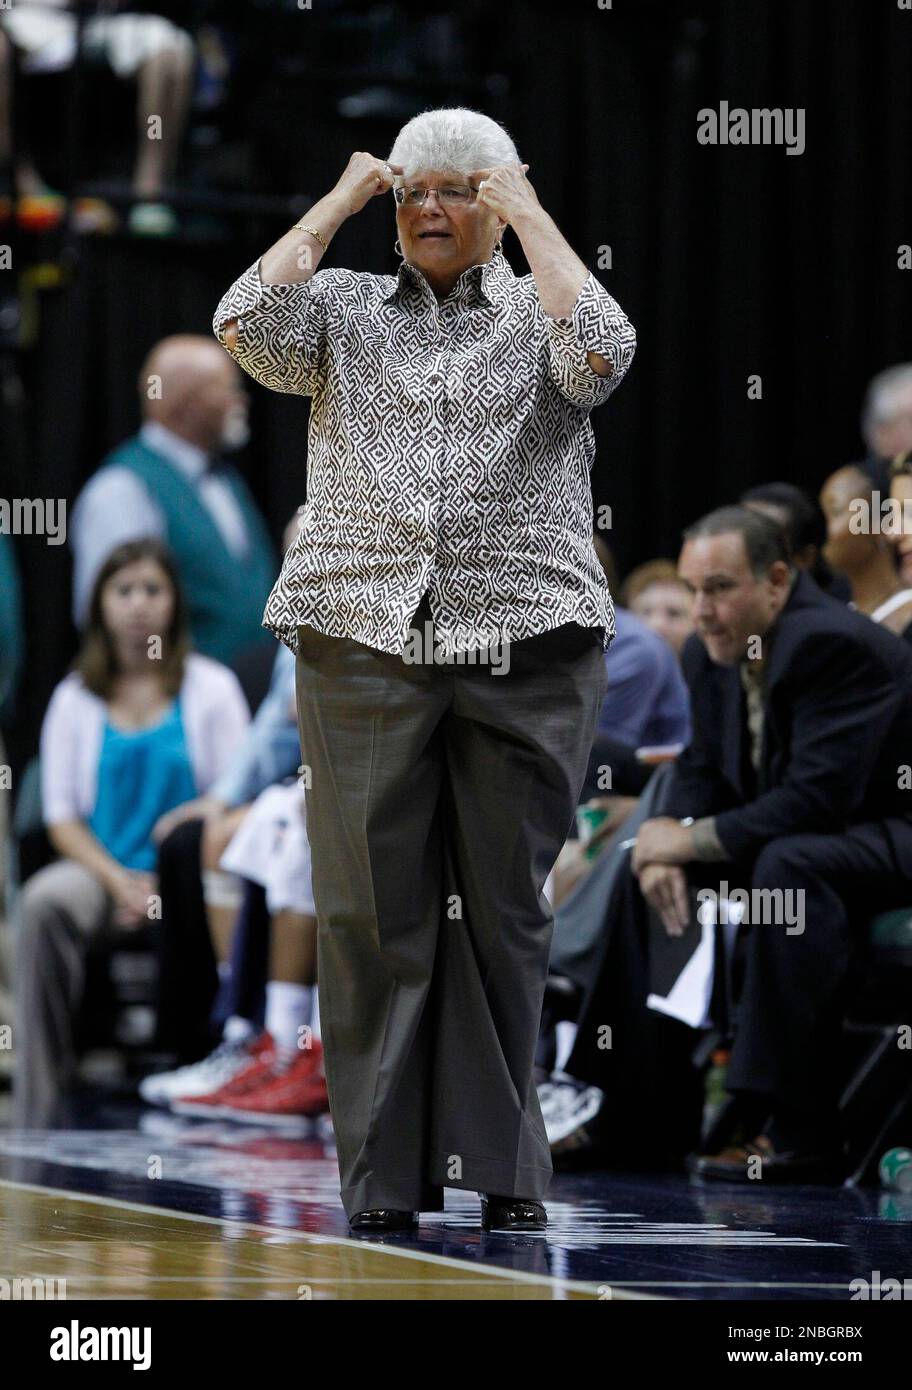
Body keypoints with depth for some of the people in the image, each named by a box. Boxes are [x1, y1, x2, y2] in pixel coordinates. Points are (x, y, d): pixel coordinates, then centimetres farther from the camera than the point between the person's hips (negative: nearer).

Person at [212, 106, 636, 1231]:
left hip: (525, 643, -1)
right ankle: (382, 1175, 4)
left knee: (506, 908, 1)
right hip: (362, 641, 1)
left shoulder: (539, 312, 11)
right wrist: (336, 204, 2)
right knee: (373, 908, -1)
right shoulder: (346, 309, 14)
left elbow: (600, 354, -12)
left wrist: (527, 212, -4)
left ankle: (504, 1171, 7)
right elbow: (249, 327, -6)